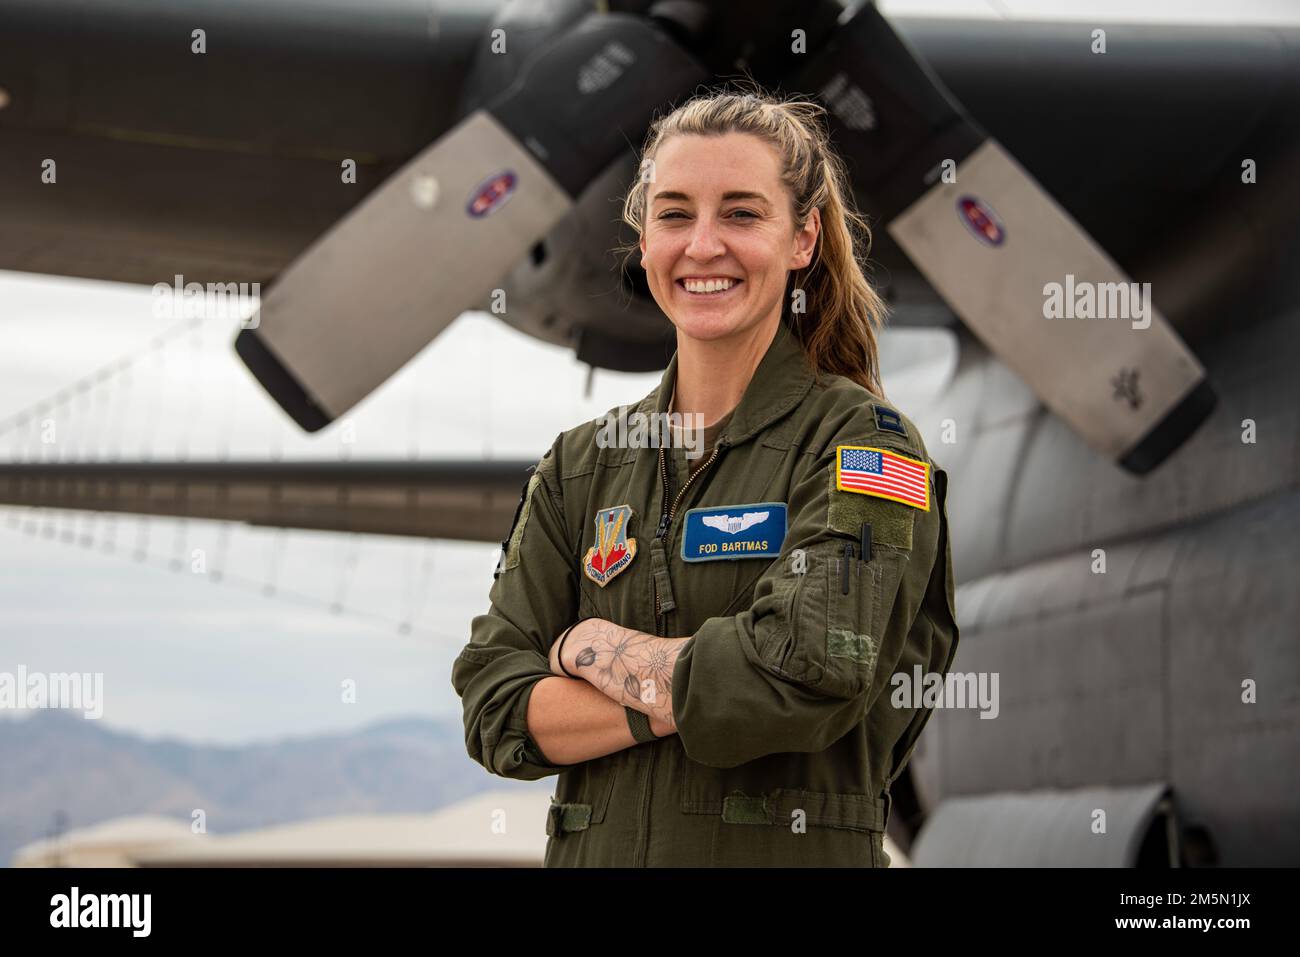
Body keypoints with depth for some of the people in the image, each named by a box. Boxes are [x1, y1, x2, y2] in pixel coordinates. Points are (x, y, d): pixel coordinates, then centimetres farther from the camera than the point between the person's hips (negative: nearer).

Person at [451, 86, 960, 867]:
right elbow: (495, 712, -2)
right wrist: (693, 694, -16)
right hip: (596, 850, 4)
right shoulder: (583, 464, 6)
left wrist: (592, 645, -8)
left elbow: (804, 678, -21)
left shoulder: (867, 444, -7)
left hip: (795, 848, -3)